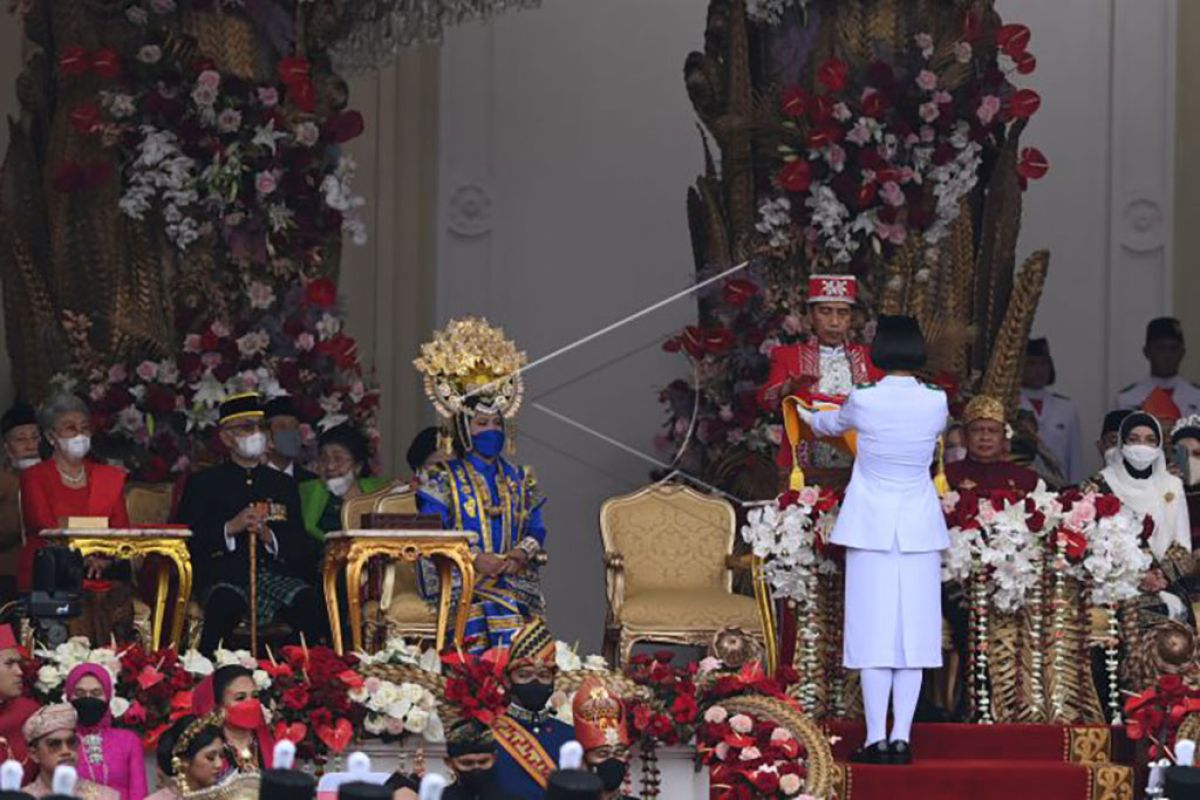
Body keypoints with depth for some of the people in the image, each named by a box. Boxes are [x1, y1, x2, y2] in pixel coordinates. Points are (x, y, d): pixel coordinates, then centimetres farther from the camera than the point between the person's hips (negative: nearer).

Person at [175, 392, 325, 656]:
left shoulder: (283, 484, 23)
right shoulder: (203, 483, 15)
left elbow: (303, 546, 15)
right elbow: (187, 541, 4)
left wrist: (269, 537, -5)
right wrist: (229, 529, -9)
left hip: (277, 574, 2)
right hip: (225, 575, -2)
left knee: (310, 603, -30)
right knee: (226, 603, -38)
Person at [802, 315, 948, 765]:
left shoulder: (864, 401, -9)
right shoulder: (936, 403, -4)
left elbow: (831, 425, 14)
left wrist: (810, 419, 38)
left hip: (871, 525, -2)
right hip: (919, 526, 2)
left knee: (873, 631, -2)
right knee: (912, 631, 3)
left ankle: (876, 739, -6)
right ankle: (901, 739, 0)